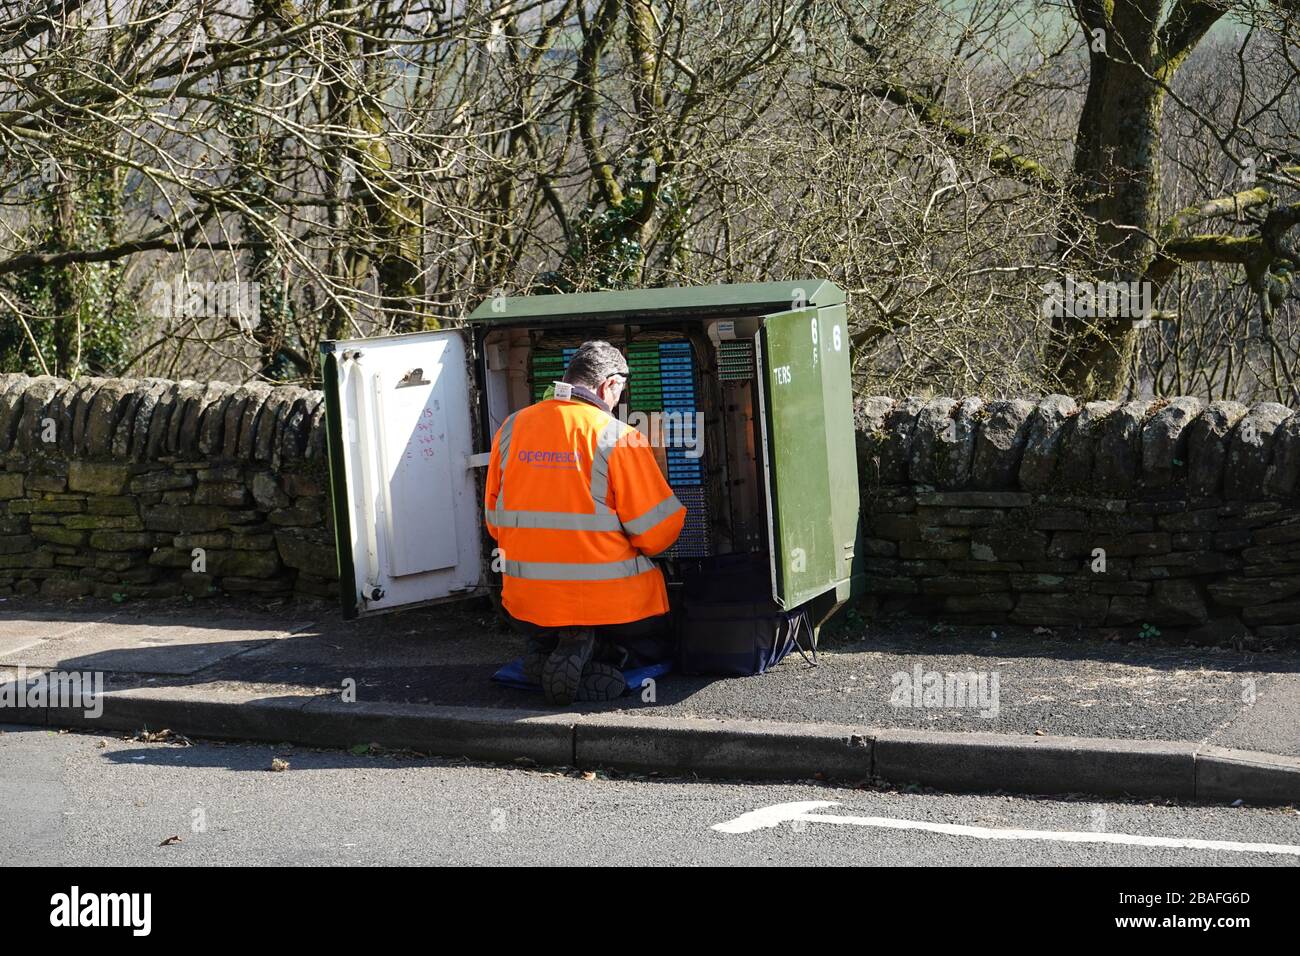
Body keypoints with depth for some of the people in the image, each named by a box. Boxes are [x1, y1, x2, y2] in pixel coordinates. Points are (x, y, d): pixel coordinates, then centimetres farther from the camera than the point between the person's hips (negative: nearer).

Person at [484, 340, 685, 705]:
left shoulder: (511, 429, 4)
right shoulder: (618, 438, -11)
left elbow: (495, 521, 12)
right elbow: (656, 532, -9)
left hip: (526, 605, 6)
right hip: (608, 602, -6)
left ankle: (547, 647, 3)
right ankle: (594, 654, -6)